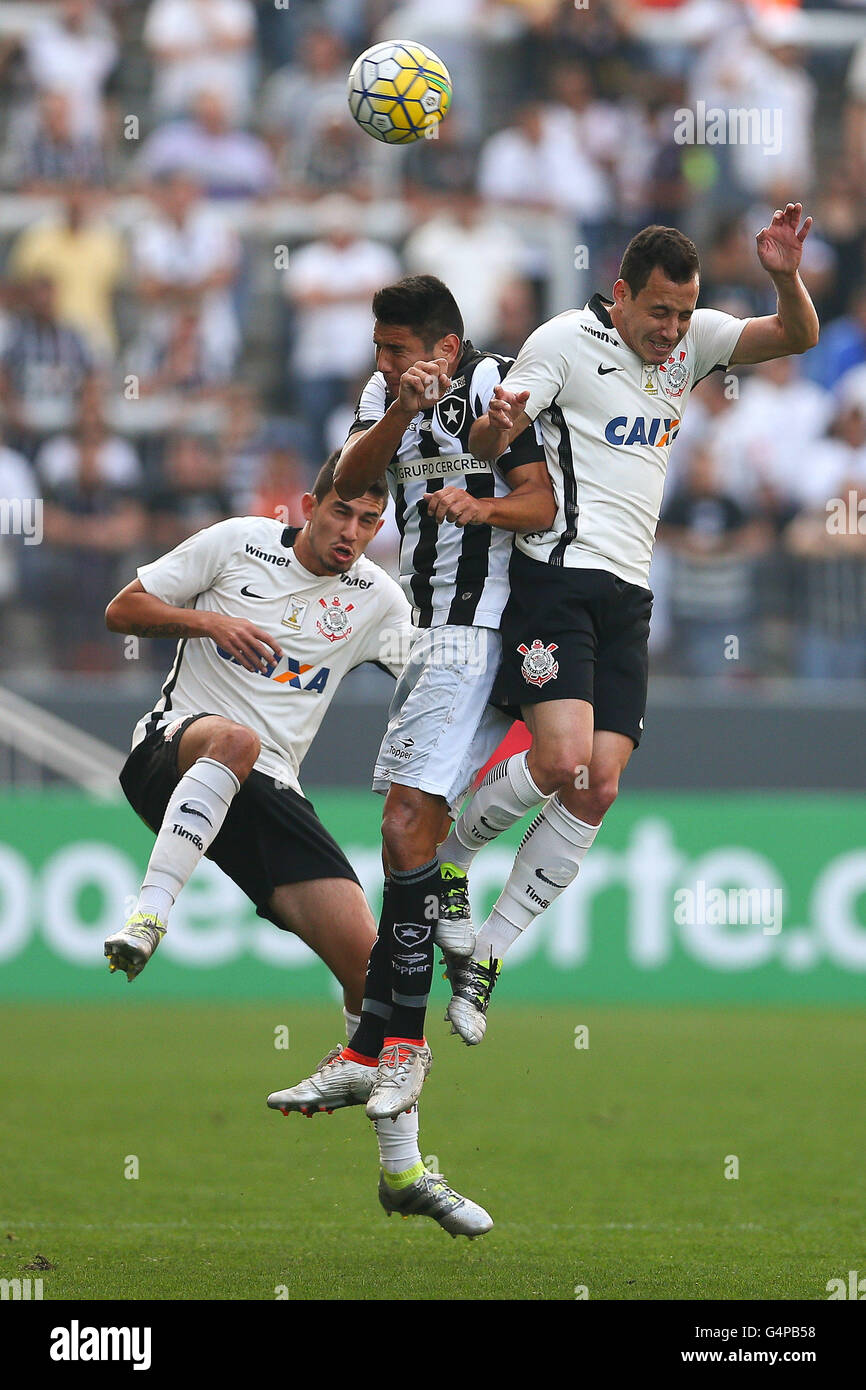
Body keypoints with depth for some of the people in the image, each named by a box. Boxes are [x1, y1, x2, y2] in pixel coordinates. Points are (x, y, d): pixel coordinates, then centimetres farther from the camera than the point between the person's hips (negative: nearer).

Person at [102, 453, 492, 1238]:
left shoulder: (375, 597, 11)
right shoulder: (237, 545, 2)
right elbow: (122, 611, 4)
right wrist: (209, 621, -12)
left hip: (268, 792, 4)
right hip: (170, 753, -3)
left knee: (367, 957, -7)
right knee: (233, 738, -42)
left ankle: (404, 1172, 1)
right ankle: (148, 917, -47)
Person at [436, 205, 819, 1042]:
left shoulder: (690, 340, 12)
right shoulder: (565, 342, -5)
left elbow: (797, 337, 7)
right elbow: (486, 445, -9)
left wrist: (786, 276, -14)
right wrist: (497, 426, -33)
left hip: (628, 595, 6)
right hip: (556, 575, -6)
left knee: (598, 788, -4)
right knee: (561, 760, -21)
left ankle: (484, 957, 4)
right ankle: (444, 860, 6)